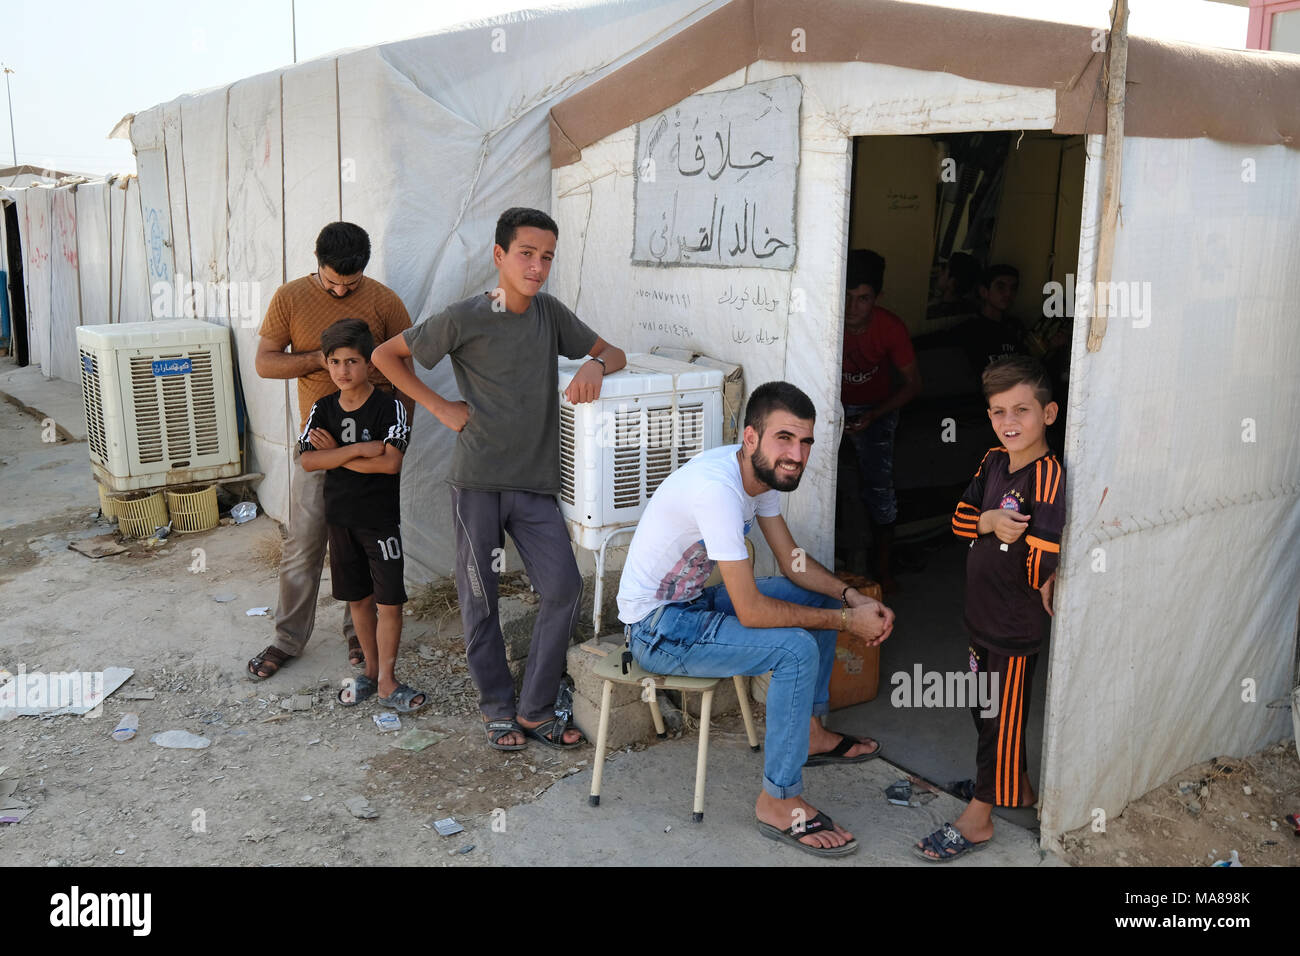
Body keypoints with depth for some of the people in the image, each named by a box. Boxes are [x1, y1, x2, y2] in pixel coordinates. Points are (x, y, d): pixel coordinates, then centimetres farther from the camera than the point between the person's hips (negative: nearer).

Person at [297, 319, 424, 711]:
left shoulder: (389, 407, -11)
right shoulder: (323, 409, 2)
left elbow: (390, 462, -23)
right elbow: (307, 460, -10)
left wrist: (335, 453, -15)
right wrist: (357, 450, -20)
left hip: (381, 518, -4)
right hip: (340, 516, 5)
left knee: (389, 600, -2)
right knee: (358, 598, 15)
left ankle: (386, 681, 9)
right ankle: (371, 669, 29)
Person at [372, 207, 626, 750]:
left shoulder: (549, 313, 7)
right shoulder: (464, 319, -7)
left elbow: (614, 353, 16)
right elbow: (386, 355, 1)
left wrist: (595, 364, -8)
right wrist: (440, 408, -5)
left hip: (536, 482, 4)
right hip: (478, 480, -4)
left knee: (563, 587, -5)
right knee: (479, 598, 4)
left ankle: (535, 709, 10)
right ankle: (498, 710, 22)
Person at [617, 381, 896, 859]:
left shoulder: (763, 472, -3)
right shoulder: (717, 486, -32)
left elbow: (793, 562, 7)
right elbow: (751, 612, -31)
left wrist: (854, 598, -9)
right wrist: (846, 621, -20)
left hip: (693, 600, 10)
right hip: (655, 630, -10)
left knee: (819, 598, 12)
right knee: (797, 649, -23)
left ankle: (811, 732, 27)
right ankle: (778, 802, -9)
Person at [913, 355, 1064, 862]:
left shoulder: (1047, 473, -23)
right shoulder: (994, 461, 2)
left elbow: (1042, 559, -29)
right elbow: (960, 516, 4)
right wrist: (991, 521, -14)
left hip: (1017, 625, -8)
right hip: (983, 613, 8)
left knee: (1001, 719, 6)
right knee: (984, 708, 23)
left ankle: (978, 818, 19)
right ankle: (1017, 788, 44)